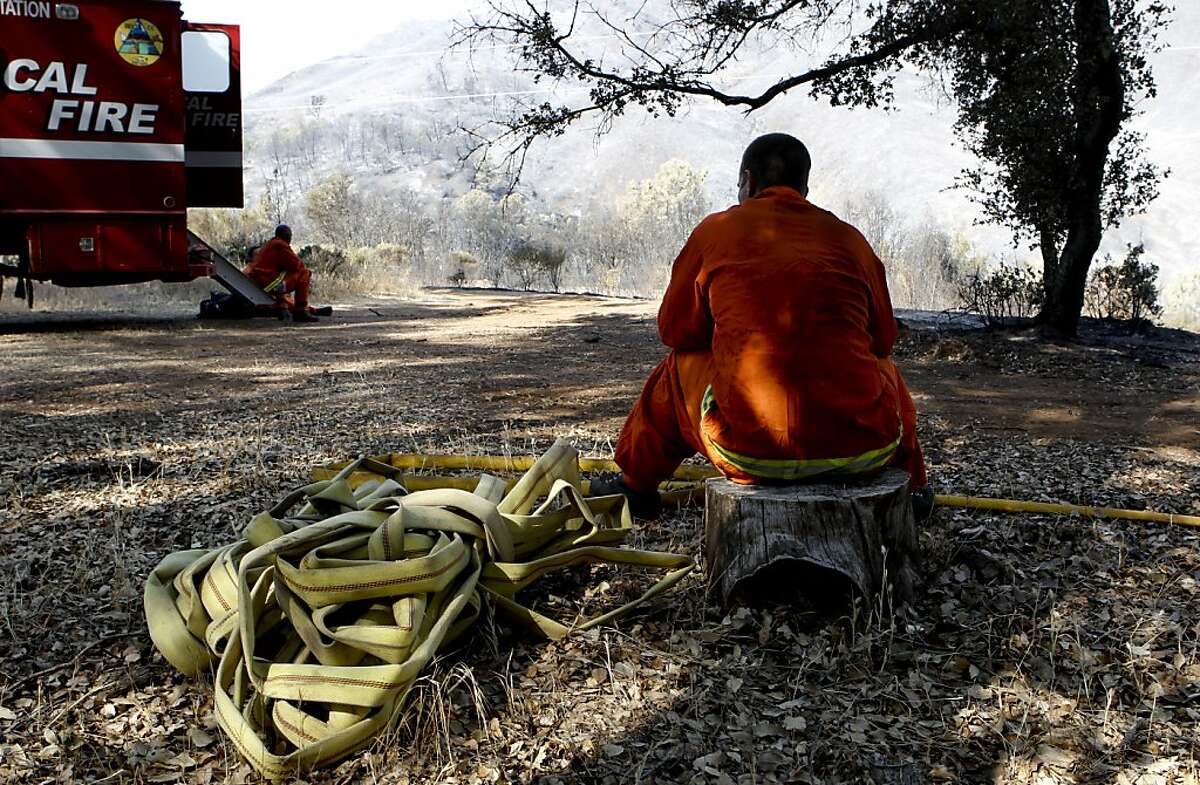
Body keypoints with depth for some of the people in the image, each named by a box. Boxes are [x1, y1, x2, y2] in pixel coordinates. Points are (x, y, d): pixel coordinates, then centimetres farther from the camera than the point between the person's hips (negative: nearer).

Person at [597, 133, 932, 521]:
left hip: (750, 452, -2)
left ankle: (637, 486, 46)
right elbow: (883, 338, 17)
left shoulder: (715, 230, 6)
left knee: (679, 367, 29)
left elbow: (676, 331, 13)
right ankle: (912, 490, 52)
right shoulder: (849, 238, 11)